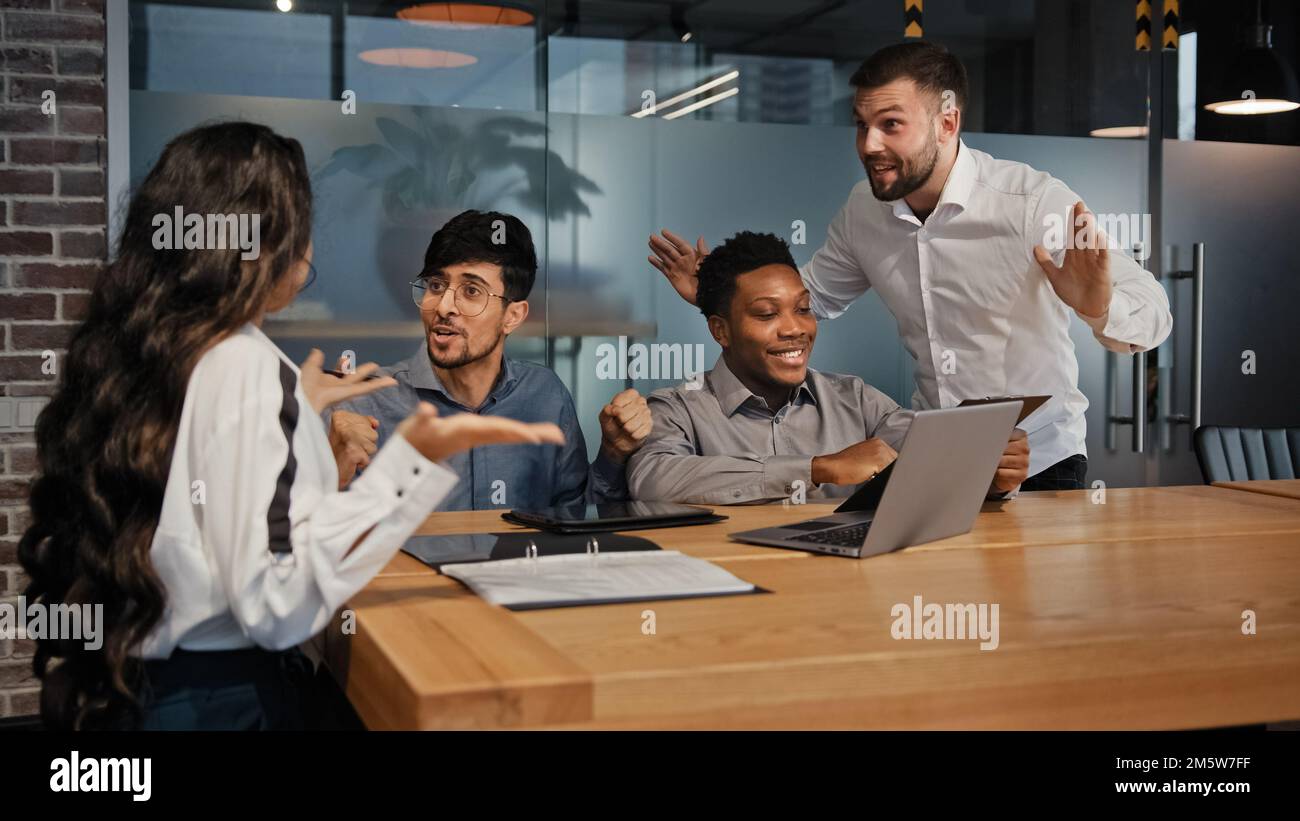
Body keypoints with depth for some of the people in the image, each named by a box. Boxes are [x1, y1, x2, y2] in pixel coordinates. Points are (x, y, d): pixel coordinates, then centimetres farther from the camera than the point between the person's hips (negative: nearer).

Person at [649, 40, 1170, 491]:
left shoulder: (1034, 201, -19)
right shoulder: (863, 210, -4)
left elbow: (1152, 314, -20)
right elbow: (814, 294, 14)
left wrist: (1099, 307, -44)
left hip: (1039, 461, -4)